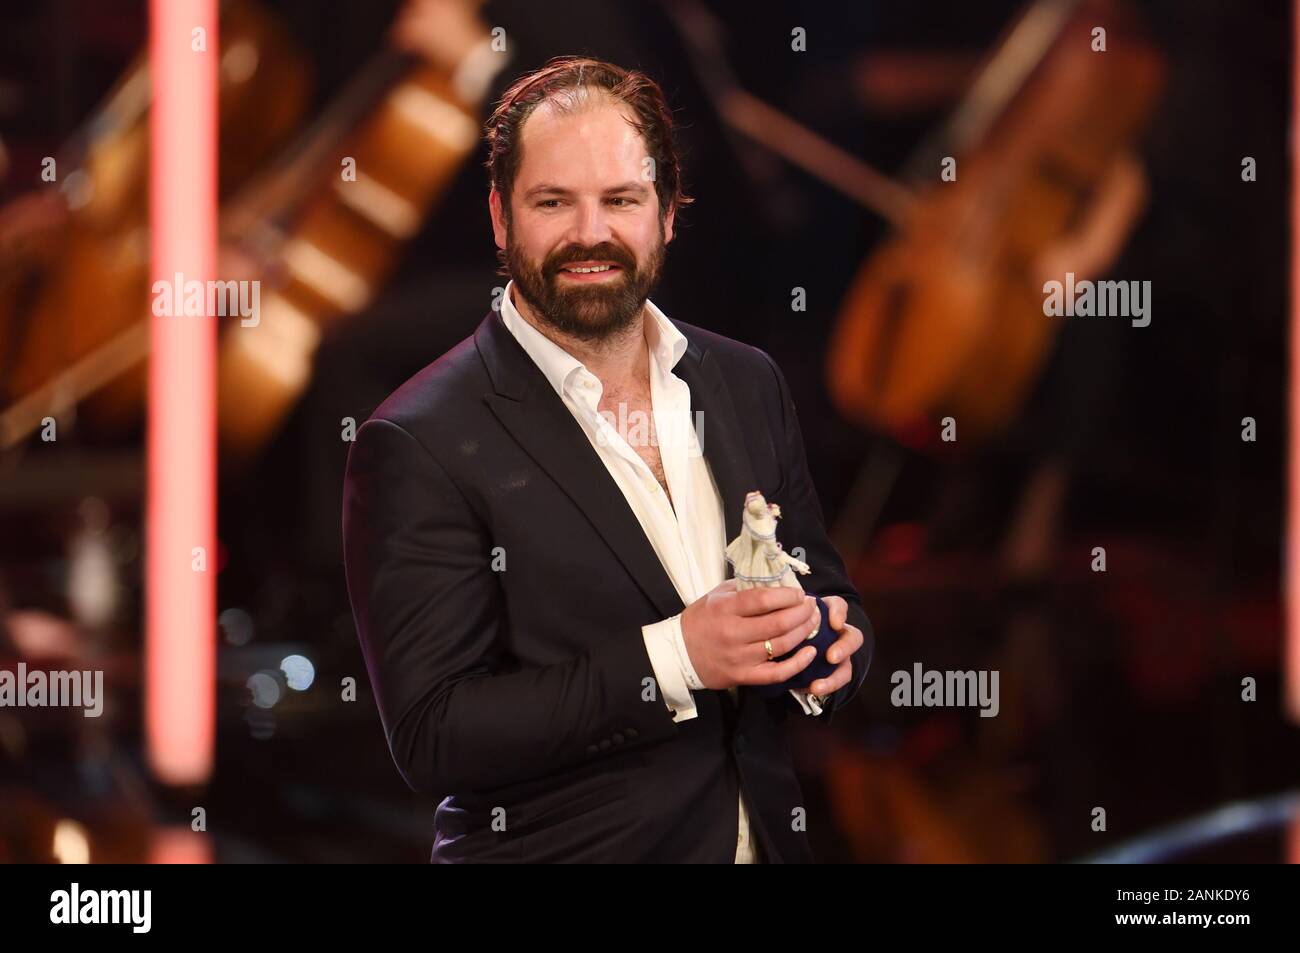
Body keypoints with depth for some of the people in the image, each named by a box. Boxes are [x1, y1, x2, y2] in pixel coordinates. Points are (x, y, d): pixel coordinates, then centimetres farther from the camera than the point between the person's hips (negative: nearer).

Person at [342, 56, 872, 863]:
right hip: (558, 844, -5)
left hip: (766, 837, 5)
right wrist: (673, 659, -27)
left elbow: (825, 591, 10)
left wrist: (830, 650, -13)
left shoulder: (749, 385, 1)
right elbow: (432, 737, -19)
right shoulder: (421, 446, -16)